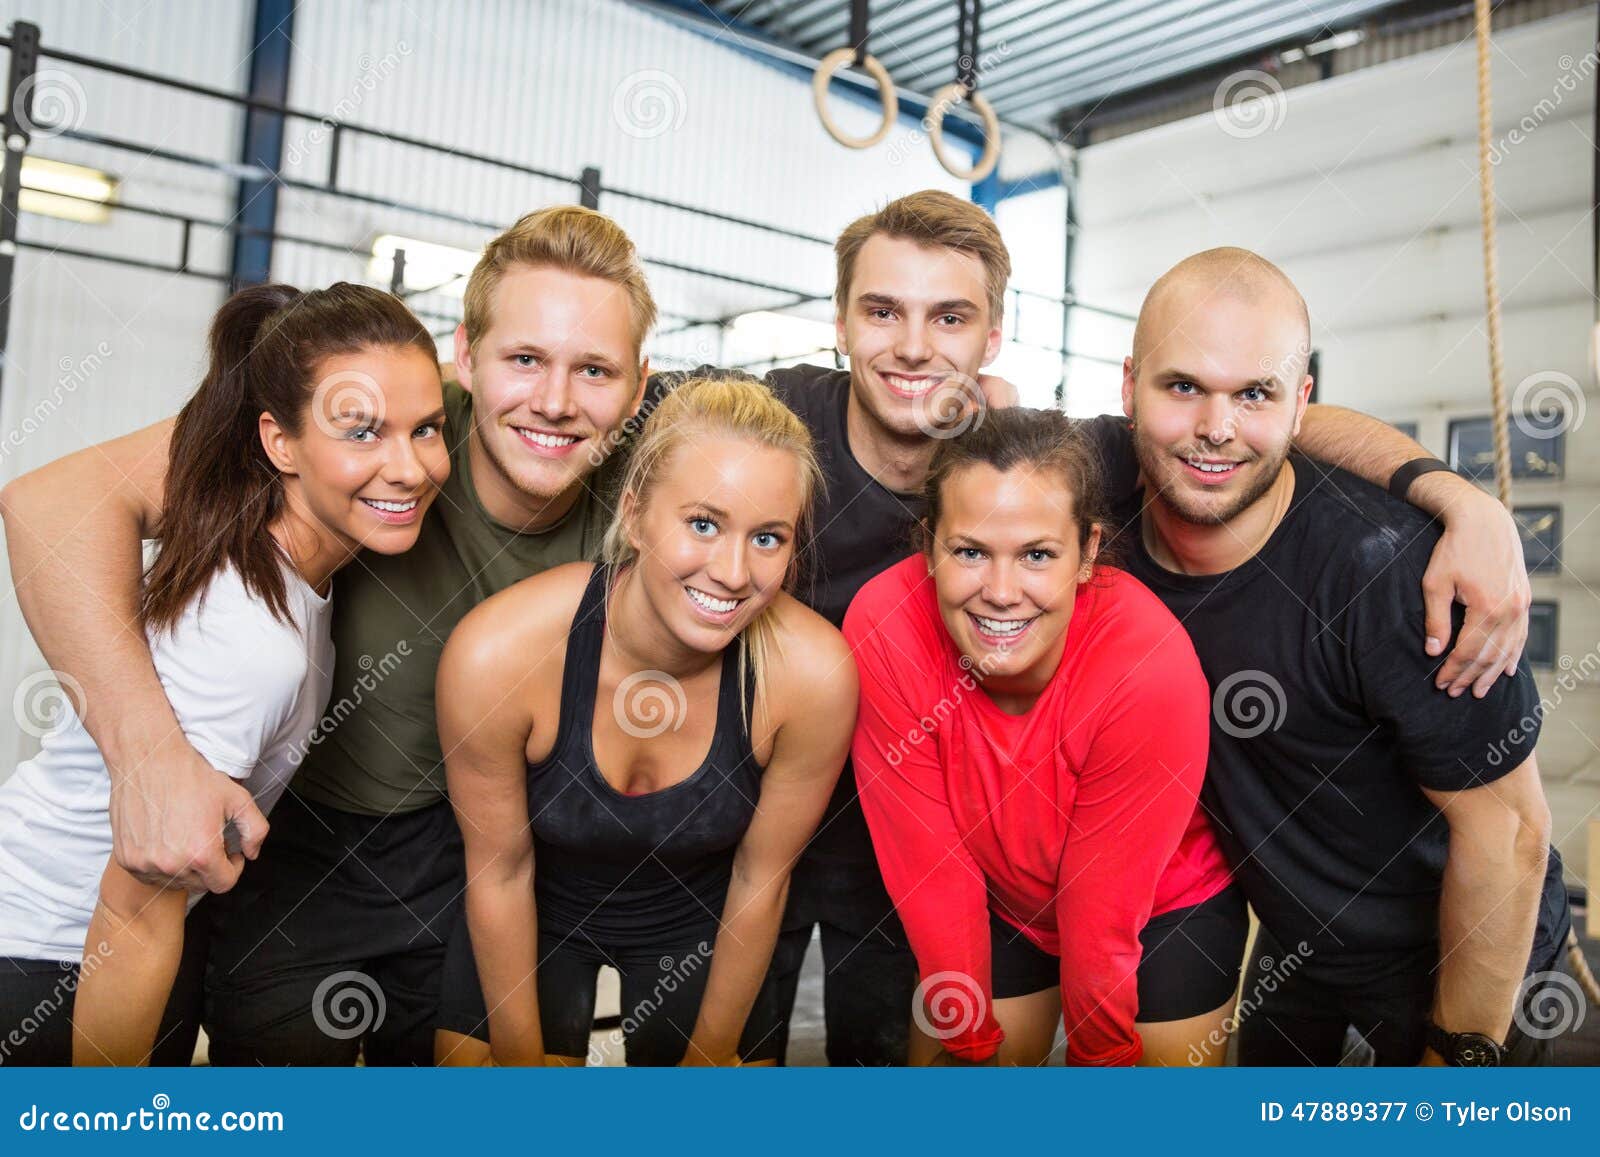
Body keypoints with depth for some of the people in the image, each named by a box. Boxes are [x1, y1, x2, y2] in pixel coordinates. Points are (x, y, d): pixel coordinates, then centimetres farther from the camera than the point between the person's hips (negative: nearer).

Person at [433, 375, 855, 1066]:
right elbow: (500, 872, -16)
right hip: (537, 912, 0)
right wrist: (520, 1056, -5)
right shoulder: (495, 653, -32)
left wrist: (713, 1050, -2)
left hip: (699, 924, 1)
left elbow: (761, 878, -15)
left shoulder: (814, 674, -31)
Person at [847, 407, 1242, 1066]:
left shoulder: (1149, 667, -35)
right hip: (996, 902, 2)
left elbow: (1102, 915, -23)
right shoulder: (882, 627, -29)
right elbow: (932, 865, -19)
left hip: (1164, 906, -1)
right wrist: (969, 1042, -9)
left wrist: (1100, 1059, -10)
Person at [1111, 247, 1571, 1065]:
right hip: (1294, 936, 5)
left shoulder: (1391, 567, -33)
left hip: (1457, 959, -5)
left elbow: (1505, 828, -25)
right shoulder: (1115, 514, -18)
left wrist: (1464, 1050, -16)